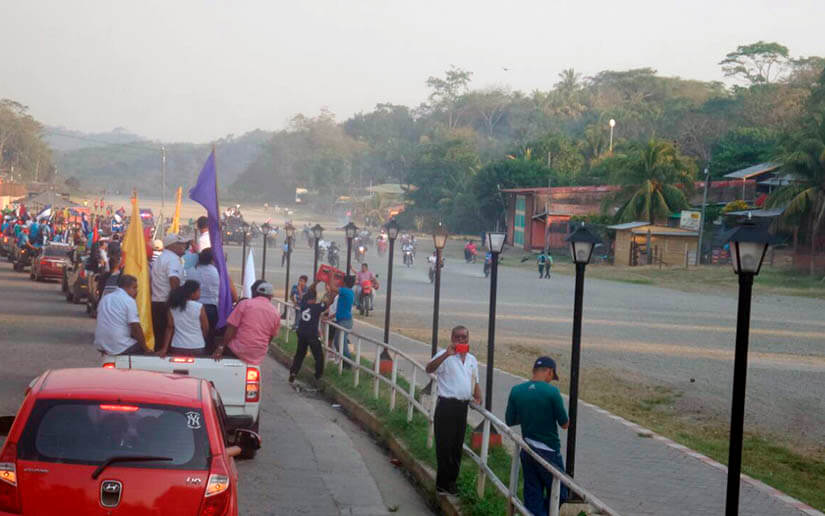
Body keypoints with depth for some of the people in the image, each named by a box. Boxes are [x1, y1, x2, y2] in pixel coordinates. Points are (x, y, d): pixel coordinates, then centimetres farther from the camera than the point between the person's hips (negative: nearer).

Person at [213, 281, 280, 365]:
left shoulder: (245, 304, -4)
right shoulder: (276, 313, 3)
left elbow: (231, 330, -7)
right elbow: (270, 338, 11)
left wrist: (221, 347, -1)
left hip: (238, 351, -4)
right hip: (258, 358, 4)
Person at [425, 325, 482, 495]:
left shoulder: (472, 359, 14)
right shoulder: (445, 356, -8)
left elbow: (475, 382, 25)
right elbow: (429, 369, -26)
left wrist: (478, 398, 7)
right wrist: (447, 354, -38)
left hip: (463, 406, 7)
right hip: (446, 406, -7)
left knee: (457, 446, 13)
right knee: (444, 446, -2)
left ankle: (451, 481, 24)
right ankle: (443, 484, 8)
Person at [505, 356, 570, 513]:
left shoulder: (516, 391, -2)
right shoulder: (552, 392, -15)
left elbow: (509, 421, 6)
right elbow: (564, 424, -9)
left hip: (527, 451, 5)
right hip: (549, 452, -5)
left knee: (532, 495, 12)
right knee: (558, 494, 10)